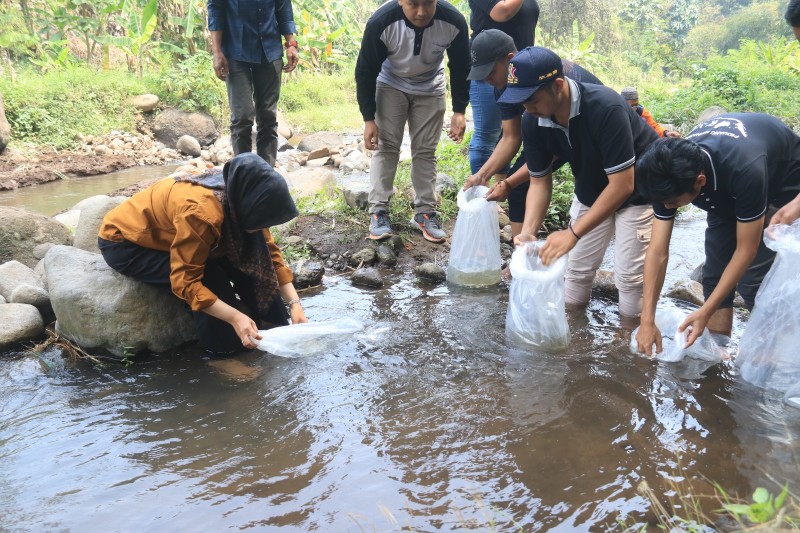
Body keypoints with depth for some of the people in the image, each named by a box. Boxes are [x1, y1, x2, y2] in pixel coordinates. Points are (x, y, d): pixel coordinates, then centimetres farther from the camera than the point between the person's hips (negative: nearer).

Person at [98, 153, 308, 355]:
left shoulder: (239, 199, -15)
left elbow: (270, 254, -9)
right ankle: (225, 349, -11)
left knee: (247, 261, -10)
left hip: (162, 234, 7)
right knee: (209, 277, -27)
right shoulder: (201, 213, -39)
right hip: (123, 243, -7)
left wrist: (295, 303, -19)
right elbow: (185, 282, -35)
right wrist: (236, 318, -41)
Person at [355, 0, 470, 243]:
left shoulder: (454, 22, -29)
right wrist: (368, 119, -20)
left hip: (430, 88, 2)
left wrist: (459, 111, -13)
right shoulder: (381, 22, -33)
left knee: (425, 150, 2)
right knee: (386, 146, -6)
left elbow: (460, 67, -11)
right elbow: (365, 71, -20)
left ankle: (425, 212, 10)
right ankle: (378, 211, 2)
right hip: (390, 85, -1)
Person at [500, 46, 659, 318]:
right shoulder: (533, 121, -18)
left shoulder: (605, 108, -35)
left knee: (629, 278, -8)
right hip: (591, 191, 5)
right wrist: (528, 232, -24)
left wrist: (573, 233, -37)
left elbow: (622, 185, -34)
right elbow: (539, 181, -9)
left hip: (637, 191, -5)